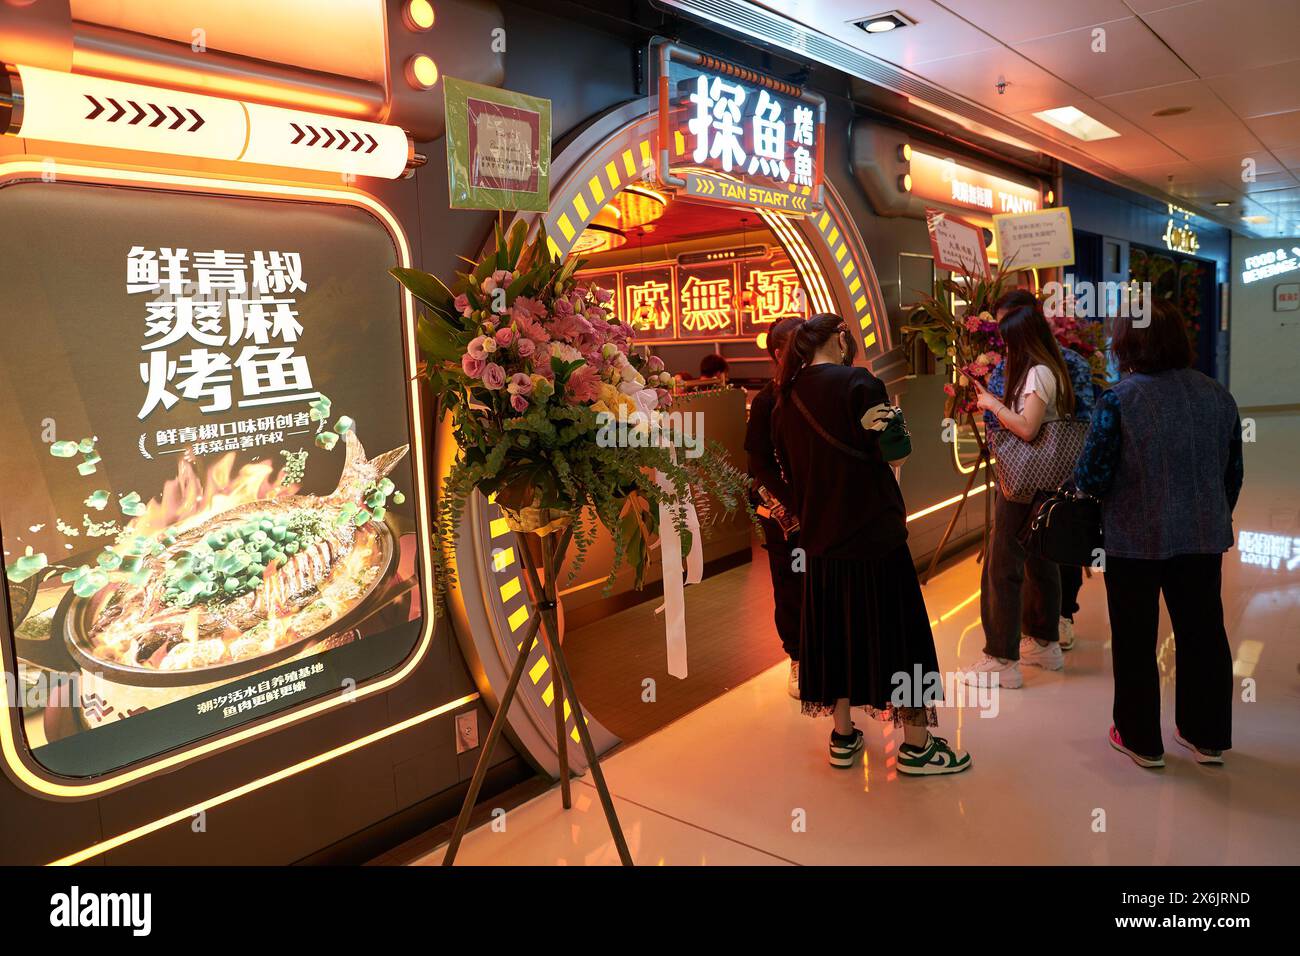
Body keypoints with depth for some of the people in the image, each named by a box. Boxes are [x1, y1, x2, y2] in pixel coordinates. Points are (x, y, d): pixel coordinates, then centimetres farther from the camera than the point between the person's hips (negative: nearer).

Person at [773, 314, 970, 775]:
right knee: (893, 629, 5)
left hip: (819, 534, 6)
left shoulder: (788, 397, 4)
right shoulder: (858, 383, -13)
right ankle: (915, 743, 14)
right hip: (872, 530, -6)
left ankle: (843, 736, 22)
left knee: (834, 628, 14)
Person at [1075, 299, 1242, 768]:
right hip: (1204, 537, 5)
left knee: (1135, 641, 10)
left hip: (1135, 540, -5)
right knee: (1203, 633, 18)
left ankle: (1141, 739, 23)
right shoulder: (1217, 395, 1)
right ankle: (1208, 737, 32)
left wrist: (1083, 477, 7)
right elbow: (1233, 471, 9)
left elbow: (1092, 478, -15)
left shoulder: (1119, 400, -16)